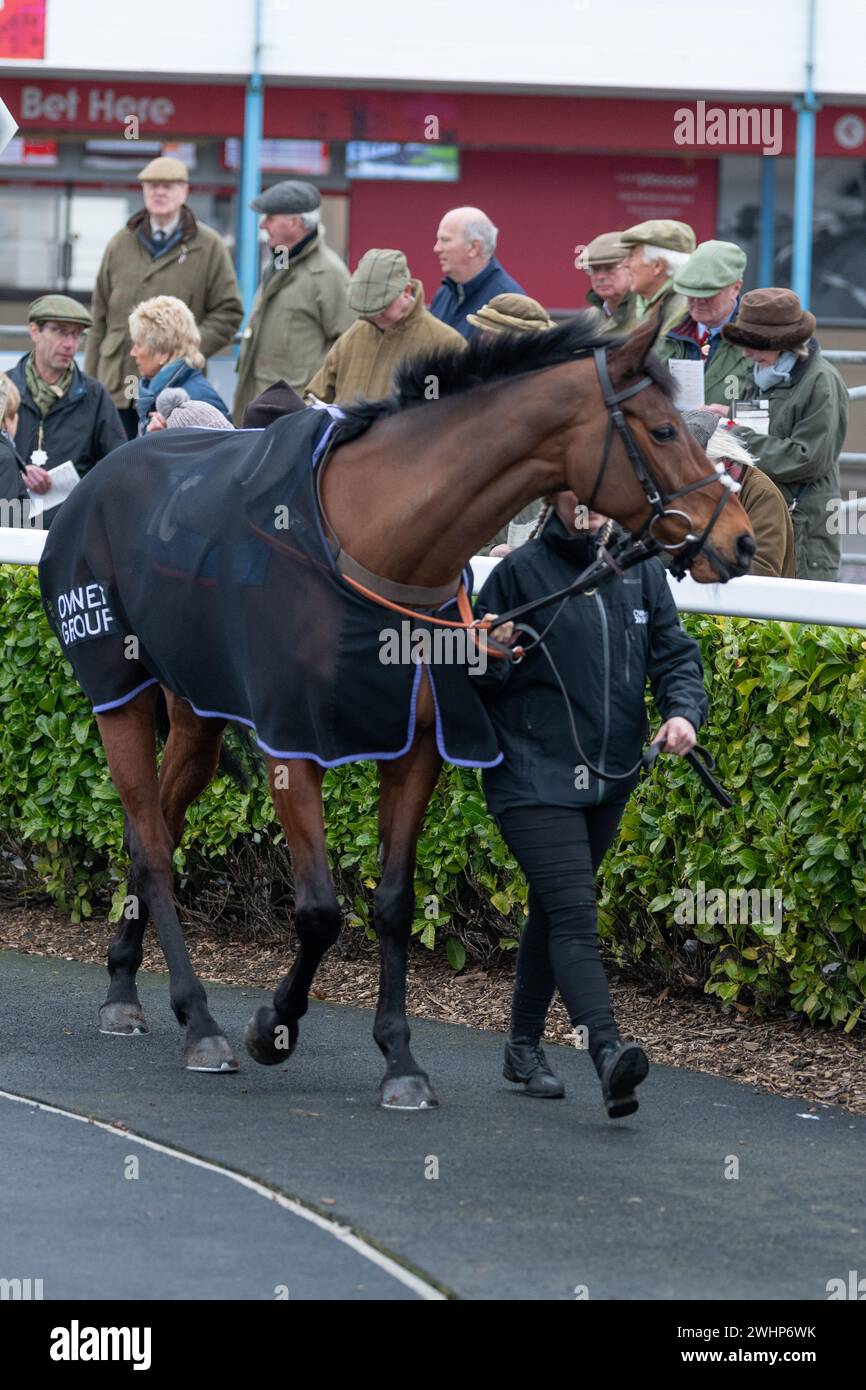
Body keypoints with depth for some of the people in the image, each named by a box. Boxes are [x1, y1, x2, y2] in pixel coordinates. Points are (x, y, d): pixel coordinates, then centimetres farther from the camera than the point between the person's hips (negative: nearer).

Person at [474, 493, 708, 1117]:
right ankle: (608, 1052, -32)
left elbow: (674, 652, 8)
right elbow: (474, 679, 1)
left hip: (610, 778, 5)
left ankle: (525, 1044, 33)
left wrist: (683, 711, -12)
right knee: (574, 915, -18)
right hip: (535, 777, -5)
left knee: (555, 911, 18)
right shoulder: (520, 571, -5)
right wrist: (493, 658, -22)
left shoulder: (641, 571, 8)